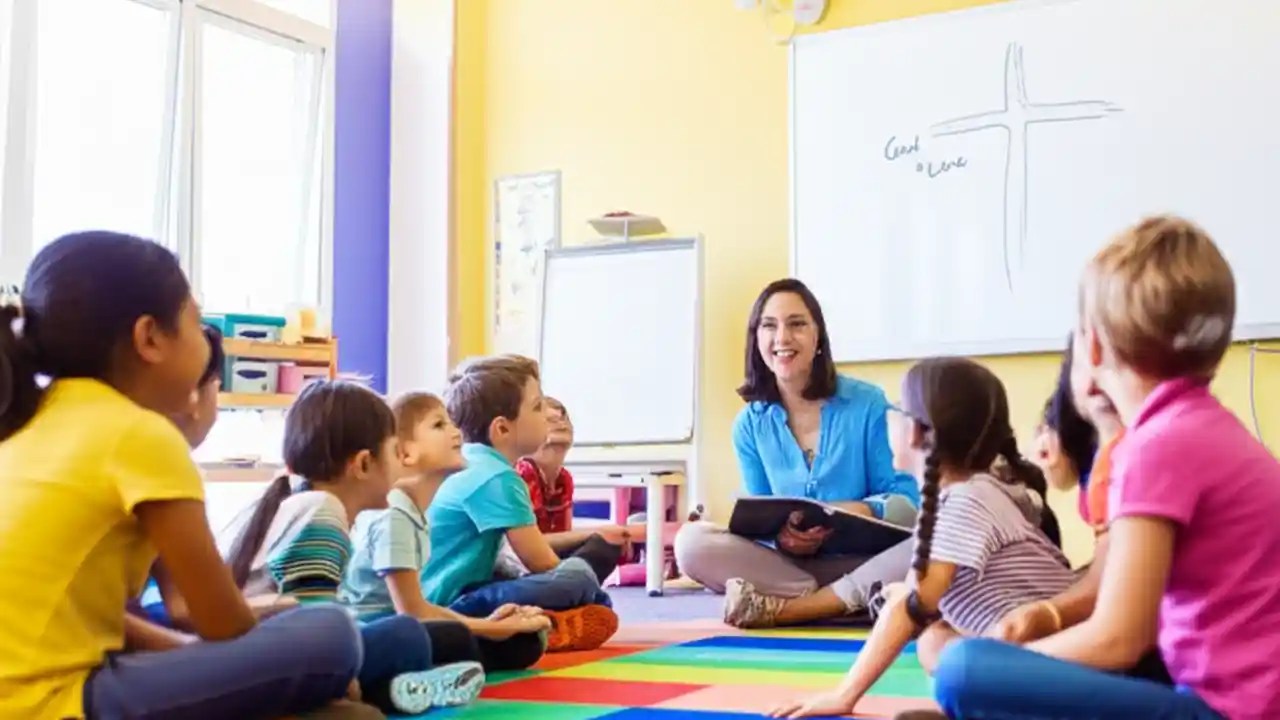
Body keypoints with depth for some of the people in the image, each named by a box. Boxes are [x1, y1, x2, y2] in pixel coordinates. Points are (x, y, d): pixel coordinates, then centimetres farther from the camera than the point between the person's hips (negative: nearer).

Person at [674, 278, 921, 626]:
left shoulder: (868, 404, -3)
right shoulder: (750, 424, 5)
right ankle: (848, 602, -24)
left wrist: (862, 511, -26)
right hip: (787, 564, 2)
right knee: (691, 542, -23)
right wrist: (779, 534, -20)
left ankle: (784, 608, -31)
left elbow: (908, 499, -3)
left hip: (865, 564, -2)